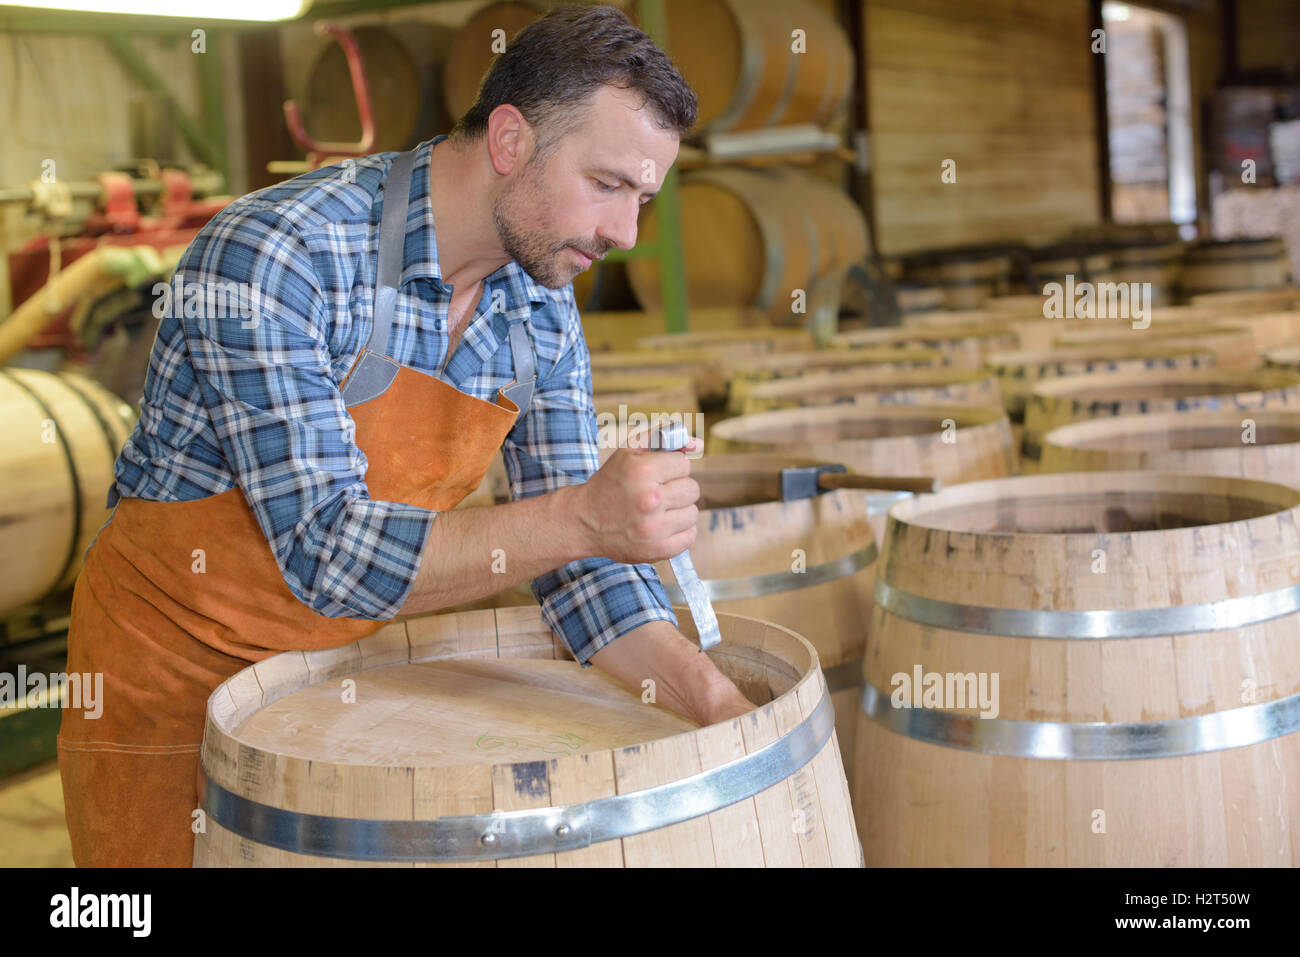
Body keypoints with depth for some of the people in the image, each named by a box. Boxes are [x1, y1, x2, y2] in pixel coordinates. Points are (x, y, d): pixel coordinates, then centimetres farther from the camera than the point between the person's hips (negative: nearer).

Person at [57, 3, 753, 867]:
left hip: (350, 673, 6)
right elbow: (328, 552, -30)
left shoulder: (542, 309, -5)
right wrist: (578, 517, -40)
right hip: (178, 678, -5)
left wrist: (715, 703, -19)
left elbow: (575, 556, -4)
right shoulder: (271, 255, -26)